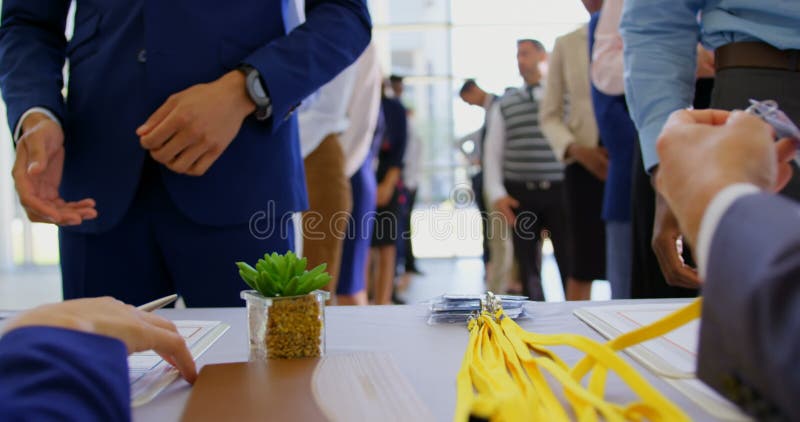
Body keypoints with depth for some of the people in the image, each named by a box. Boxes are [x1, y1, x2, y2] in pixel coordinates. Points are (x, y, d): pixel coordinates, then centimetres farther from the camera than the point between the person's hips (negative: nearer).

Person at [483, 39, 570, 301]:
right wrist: (497, 194, -1)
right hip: (520, 194, 2)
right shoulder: (505, 104, 12)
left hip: (560, 191, -2)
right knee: (527, 263, 7)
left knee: (568, 260, -3)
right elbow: (492, 152, 10)